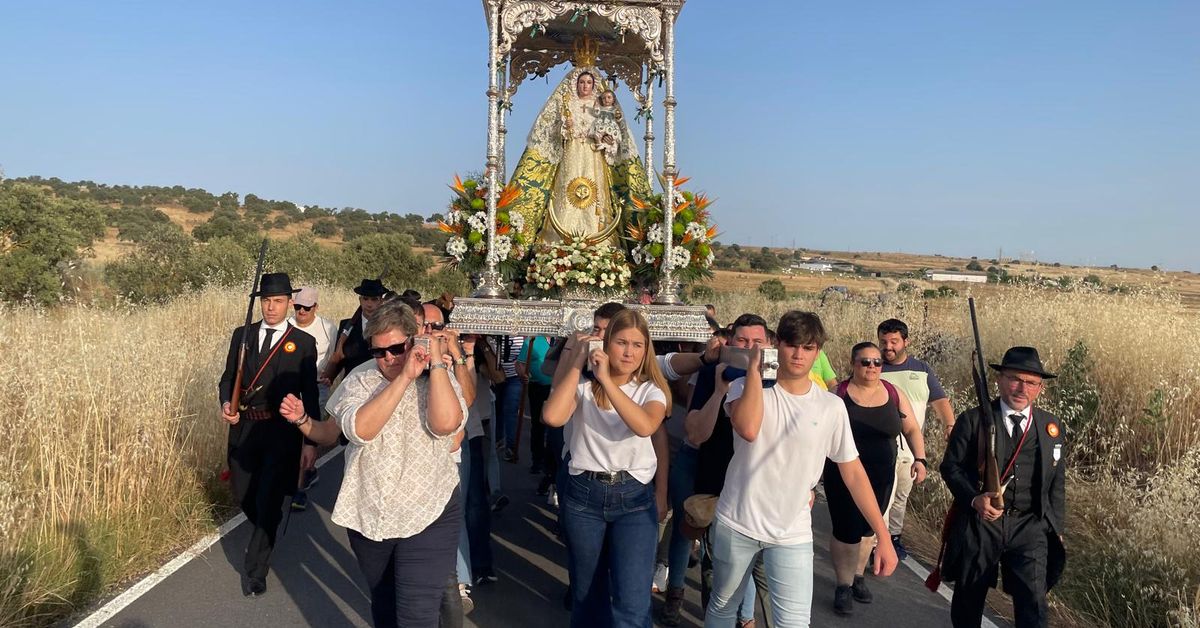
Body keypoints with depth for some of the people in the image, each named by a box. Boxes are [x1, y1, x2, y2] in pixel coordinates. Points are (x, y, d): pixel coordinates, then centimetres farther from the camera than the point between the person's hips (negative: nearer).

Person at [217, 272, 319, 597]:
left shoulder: (304, 343, -2)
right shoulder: (242, 335, 7)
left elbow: (310, 394, -1)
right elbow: (228, 377, 11)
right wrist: (226, 403, -11)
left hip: (282, 432, -4)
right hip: (244, 428, 4)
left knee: (269, 502, -4)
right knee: (243, 495, 14)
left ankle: (255, 570, 12)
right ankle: (266, 535, 46)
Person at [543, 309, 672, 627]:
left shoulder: (651, 390, -1)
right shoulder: (584, 385, -2)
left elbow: (645, 426, -23)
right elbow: (553, 417, -22)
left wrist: (607, 380, -25)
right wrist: (577, 363, -14)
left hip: (634, 497, -1)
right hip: (583, 495, 1)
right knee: (586, 591, 17)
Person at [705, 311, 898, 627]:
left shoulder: (832, 406, -4)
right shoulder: (745, 387, -8)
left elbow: (853, 473, 1)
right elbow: (748, 429, -31)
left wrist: (883, 536, -1)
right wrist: (754, 369, -21)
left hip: (792, 534, 1)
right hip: (736, 524, 0)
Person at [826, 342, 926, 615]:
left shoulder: (894, 394, 0)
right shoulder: (838, 395, -10)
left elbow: (911, 429, 8)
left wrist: (920, 459, -6)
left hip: (881, 477, 4)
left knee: (868, 528, 16)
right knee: (847, 531, -2)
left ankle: (858, 577, 36)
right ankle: (843, 586, 17)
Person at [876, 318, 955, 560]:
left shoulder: (922, 370, 8)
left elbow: (940, 400, 7)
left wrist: (950, 425, -10)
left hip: (912, 448, 4)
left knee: (901, 496, 17)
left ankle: (894, 537, 33)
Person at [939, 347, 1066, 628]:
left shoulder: (1053, 427, 4)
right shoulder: (972, 420, -5)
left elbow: (1057, 483, 10)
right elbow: (950, 466, -4)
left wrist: (1055, 529, 9)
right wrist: (974, 499, -20)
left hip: (1031, 528, 1)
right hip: (979, 523, -1)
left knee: (1033, 603, -8)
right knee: (968, 599, 16)